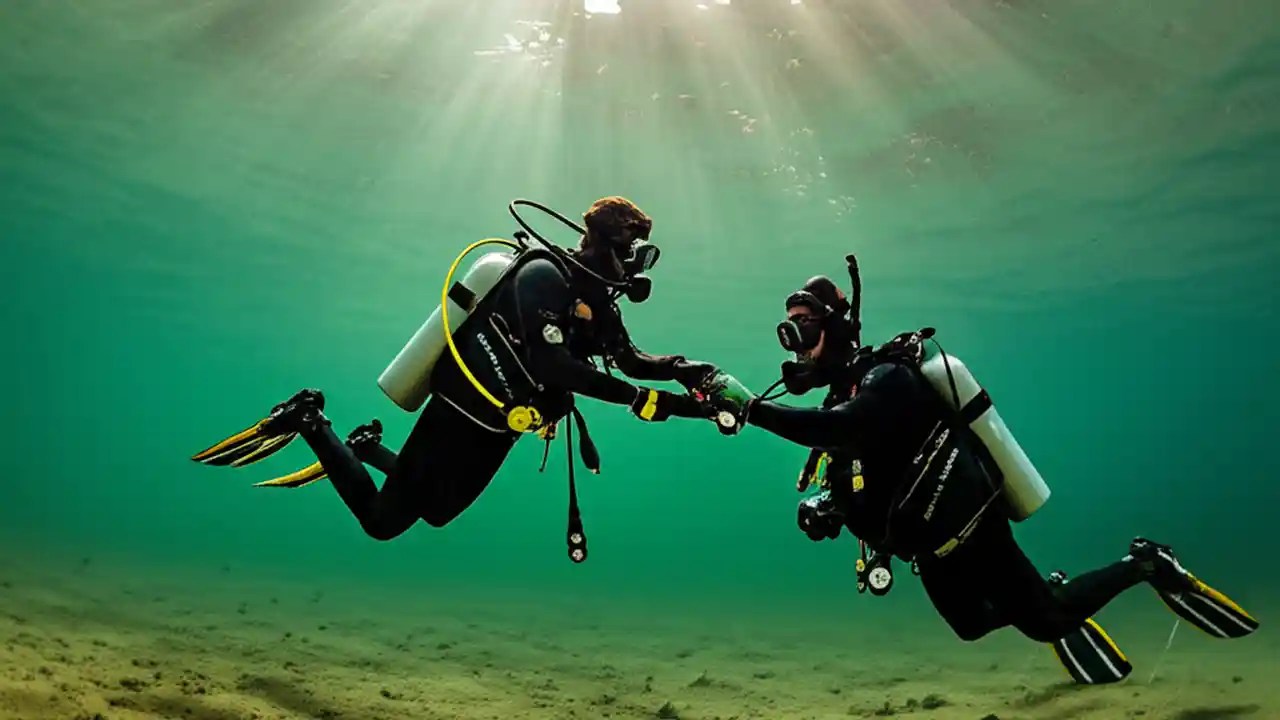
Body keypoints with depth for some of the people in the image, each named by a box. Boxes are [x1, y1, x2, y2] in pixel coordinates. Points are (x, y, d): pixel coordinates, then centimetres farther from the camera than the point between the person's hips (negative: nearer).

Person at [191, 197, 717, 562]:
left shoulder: (596, 298, 7)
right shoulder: (545, 274, -21)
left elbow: (631, 360, 14)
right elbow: (550, 364, -32)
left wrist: (681, 369, -6)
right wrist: (638, 399, -32)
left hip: (492, 427, 9)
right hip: (460, 417, -9)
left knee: (436, 514, 26)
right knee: (381, 521, 1)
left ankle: (368, 447, 38)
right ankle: (310, 423, 12)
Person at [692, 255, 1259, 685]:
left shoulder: (886, 377, -24)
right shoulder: (846, 391, 6)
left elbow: (839, 429, -45)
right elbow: (852, 472, 12)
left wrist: (750, 407, -47)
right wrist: (827, 507, -9)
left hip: (966, 530, -9)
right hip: (934, 542, 9)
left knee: (1046, 620, 2)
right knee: (973, 624, 24)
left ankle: (1146, 566, 20)